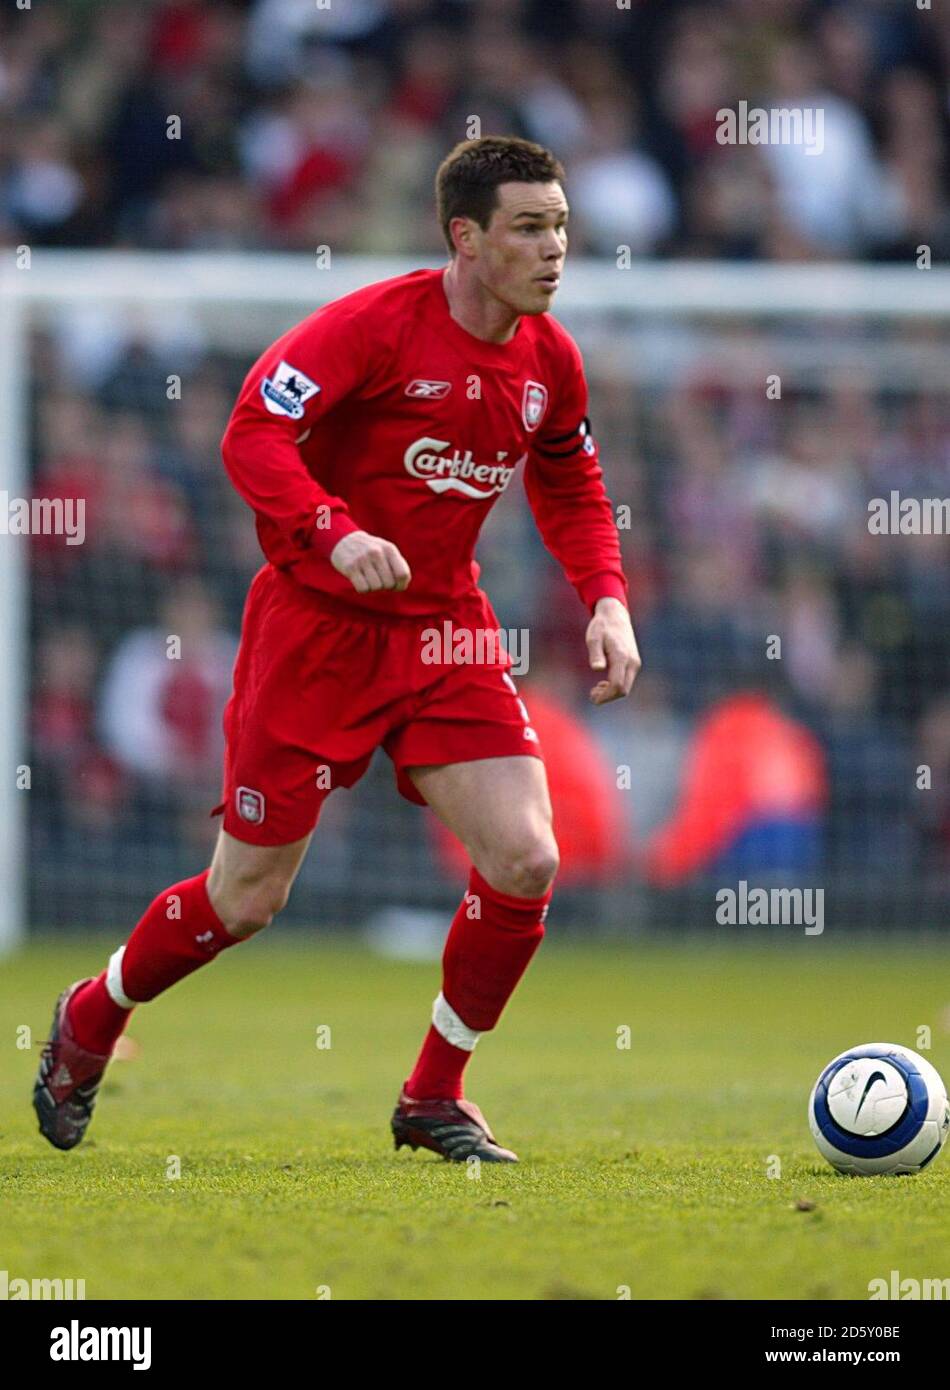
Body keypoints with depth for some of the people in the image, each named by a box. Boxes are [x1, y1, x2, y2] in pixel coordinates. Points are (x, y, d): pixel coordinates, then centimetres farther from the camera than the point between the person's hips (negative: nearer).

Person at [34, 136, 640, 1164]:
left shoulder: (549, 361, 3)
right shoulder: (379, 323, -17)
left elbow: (572, 492, 19)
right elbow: (252, 433, -23)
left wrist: (606, 600, 2)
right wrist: (336, 536, -37)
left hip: (446, 630, 5)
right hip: (316, 623, -5)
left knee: (526, 863, -11)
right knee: (248, 898, 0)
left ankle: (433, 1099, 7)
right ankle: (89, 1023, 29)